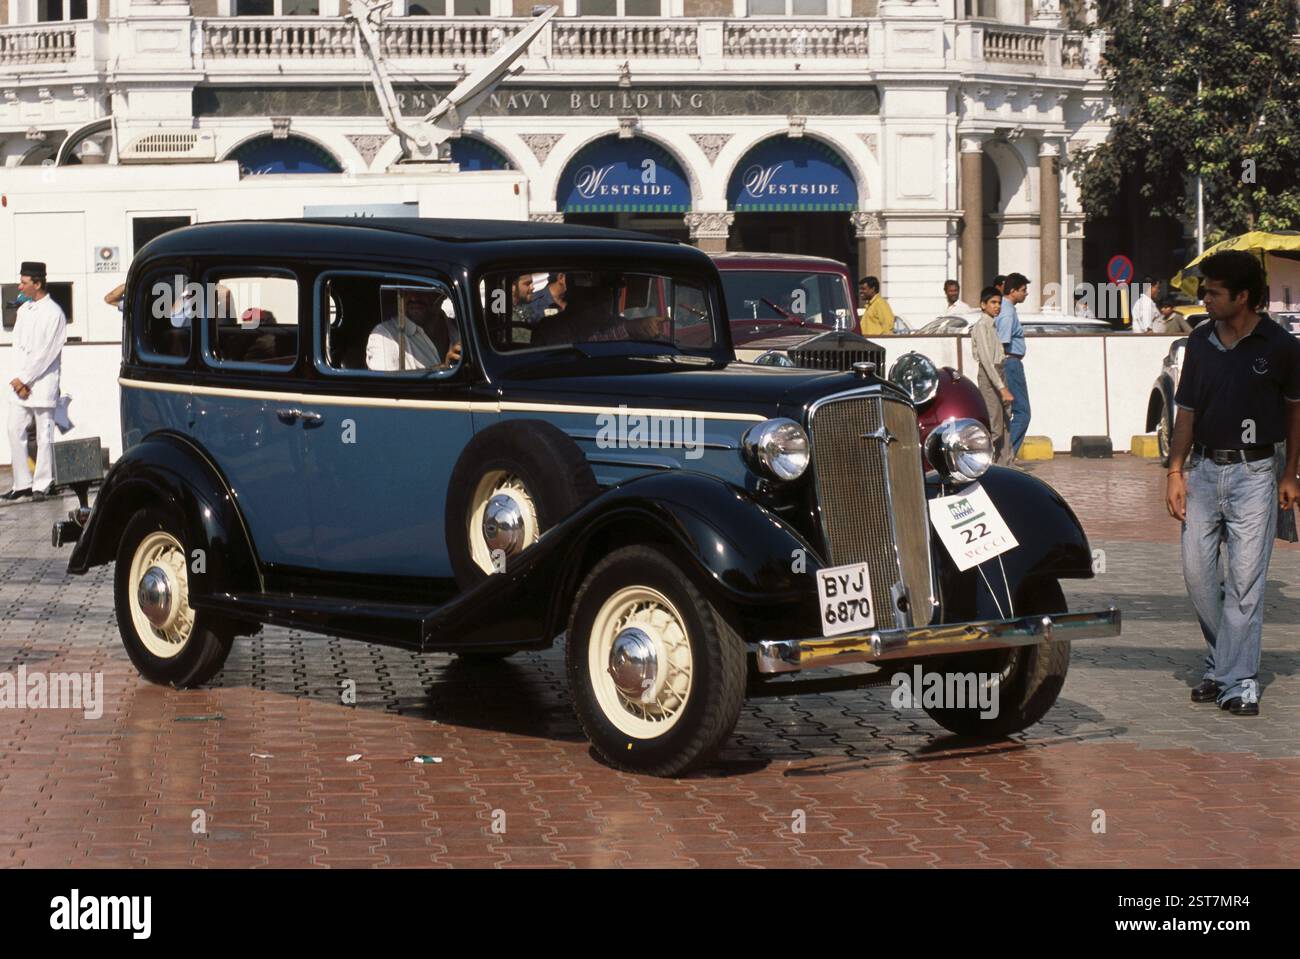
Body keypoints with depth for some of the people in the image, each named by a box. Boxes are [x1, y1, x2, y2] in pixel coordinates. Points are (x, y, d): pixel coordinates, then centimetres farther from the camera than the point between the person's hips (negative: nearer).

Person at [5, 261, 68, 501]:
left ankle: (43, 484, 4)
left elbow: (46, 353, -13)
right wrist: (18, 379, -3)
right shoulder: (24, 310, 12)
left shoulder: (53, 313, -9)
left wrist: (24, 379, -12)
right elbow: (18, 345, 9)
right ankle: (22, 483, 10)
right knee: (15, 431, 4)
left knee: (44, 435, -2)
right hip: (20, 382, 7)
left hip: (42, 383, -7)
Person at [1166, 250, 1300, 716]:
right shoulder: (1201, 341, 6)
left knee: (1245, 580, -5)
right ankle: (1221, 662, 23)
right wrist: (1175, 471, 3)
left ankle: (1239, 682, -1)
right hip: (1203, 470, 4)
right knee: (1196, 572, 4)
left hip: (1253, 473, -4)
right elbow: (1187, 411, 11)